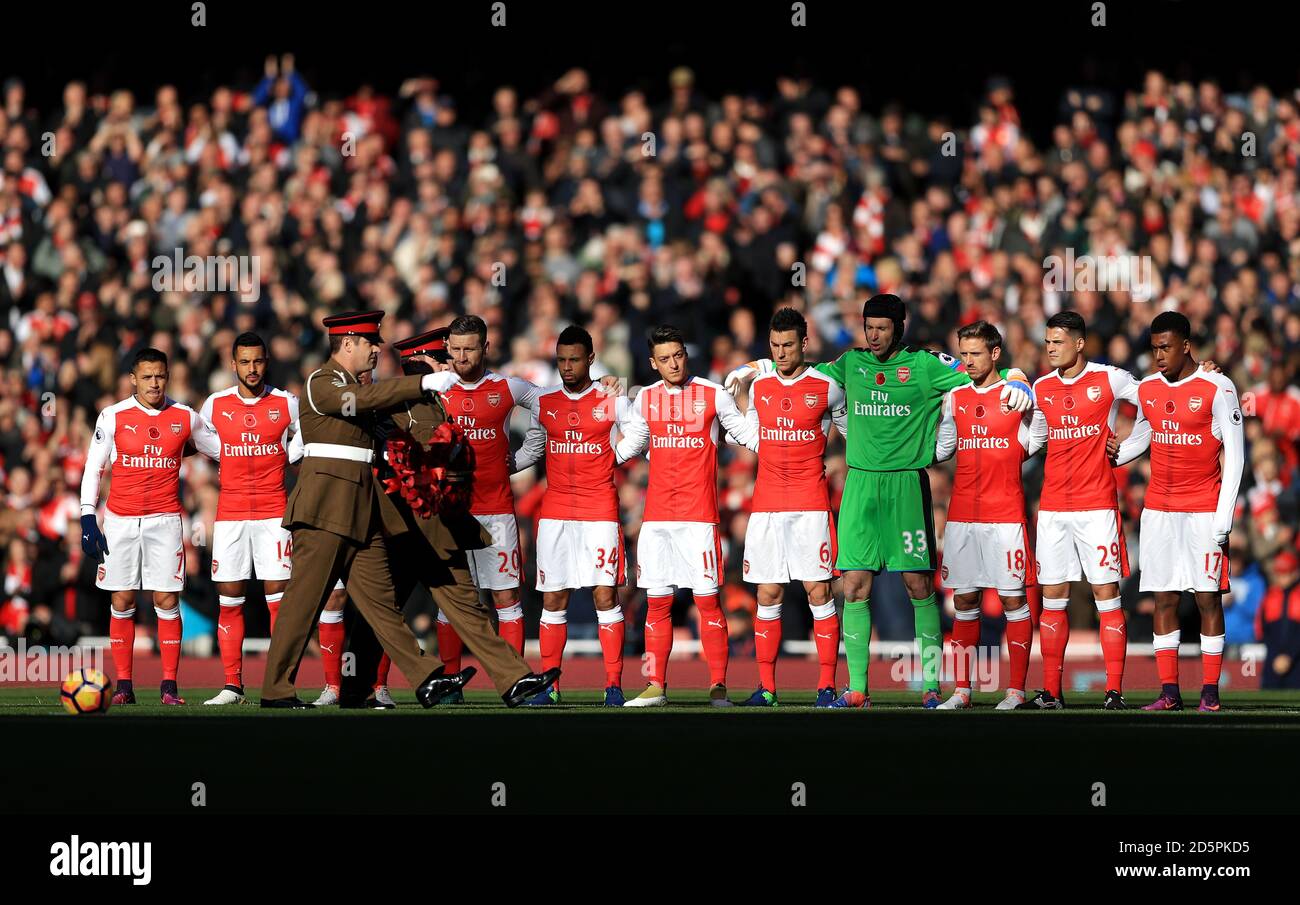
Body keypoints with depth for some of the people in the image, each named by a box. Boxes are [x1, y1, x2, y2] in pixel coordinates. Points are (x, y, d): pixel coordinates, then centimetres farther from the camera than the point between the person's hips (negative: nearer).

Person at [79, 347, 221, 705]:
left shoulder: (185, 418, 4)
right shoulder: (113, 417, 0)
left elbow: (223, 450, 19)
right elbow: (93, 469, 3)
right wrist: (88, 520, -3)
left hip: (165, 520, 0)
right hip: (120, 520, 0)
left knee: (167, 600, -5)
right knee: (122, 601, 0)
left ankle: (169, 684, -1)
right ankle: (124, 684, 6)